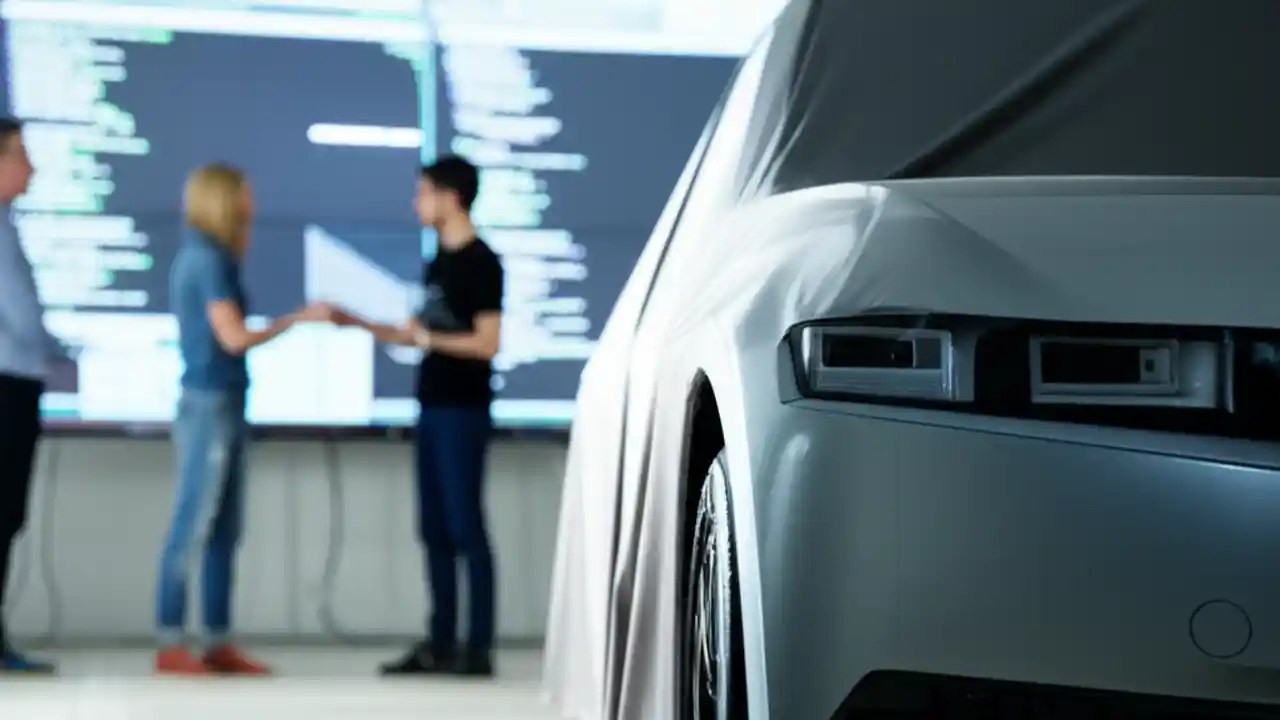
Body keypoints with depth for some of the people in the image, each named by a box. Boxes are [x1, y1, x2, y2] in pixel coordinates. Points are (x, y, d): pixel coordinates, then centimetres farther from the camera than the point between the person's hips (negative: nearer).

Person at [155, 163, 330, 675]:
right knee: (193, 529, -8)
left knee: (224, 532, 9)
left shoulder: (198, 257, 15)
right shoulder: (209, 260, -12)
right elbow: (234, 337, -16)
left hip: (221, 406, 10)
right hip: (211, 405, -10)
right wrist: (299, 317, -10)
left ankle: (218, 643, 12)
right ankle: (170, 646, -6)